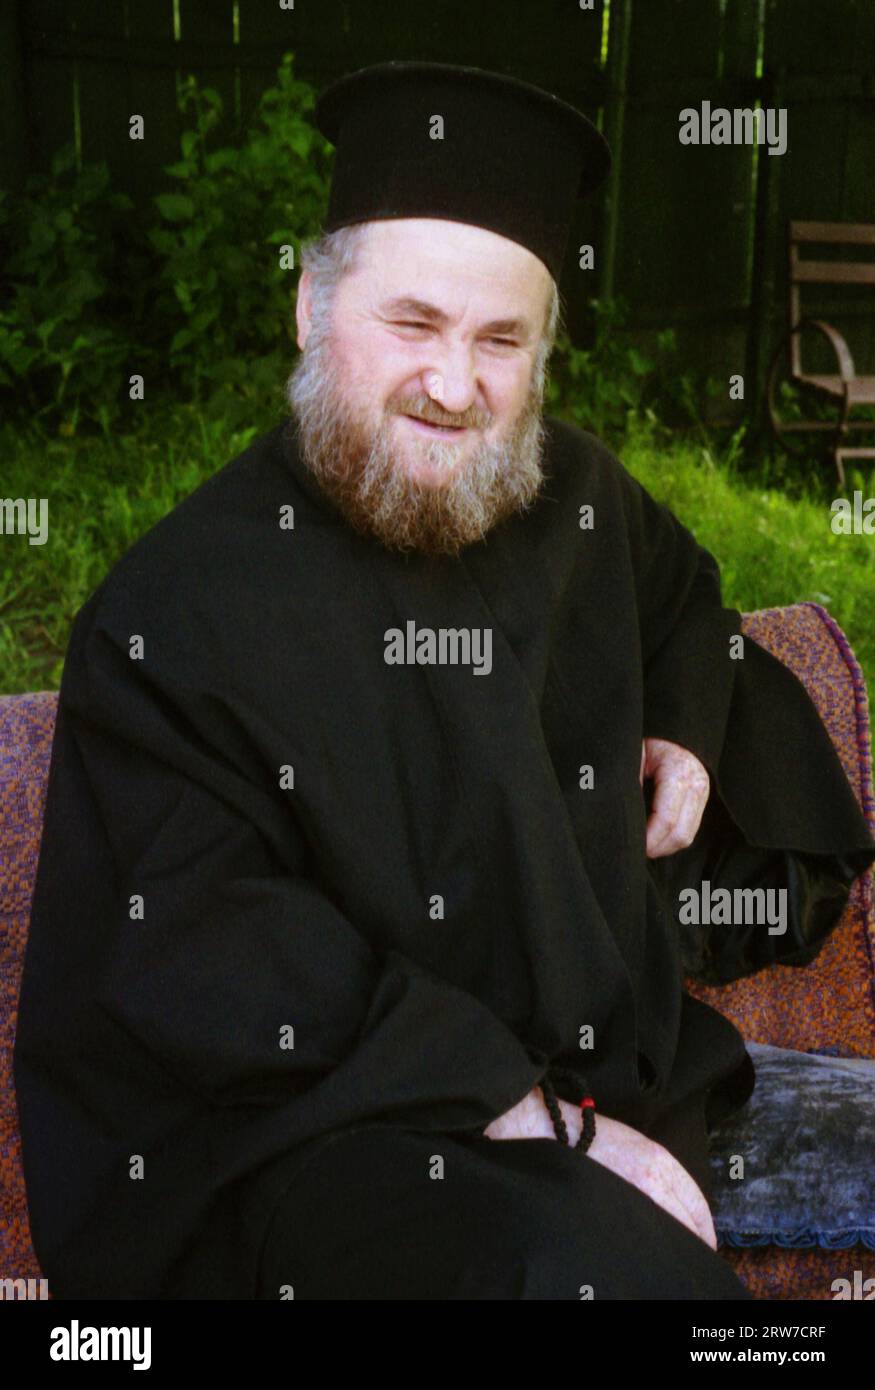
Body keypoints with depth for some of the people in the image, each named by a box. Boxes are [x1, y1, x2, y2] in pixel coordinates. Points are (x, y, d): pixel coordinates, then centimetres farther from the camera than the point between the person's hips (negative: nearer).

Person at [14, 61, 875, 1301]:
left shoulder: (579, 496, 7)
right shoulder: (181, 608, -11)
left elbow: (682, 600, 32)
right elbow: (217, 959, -17)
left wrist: (686, 732, 10)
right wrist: (530, 1117, -22)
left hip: (611, 1071, 6)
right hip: (332, 1117, -5)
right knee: (575, 1261, -33)